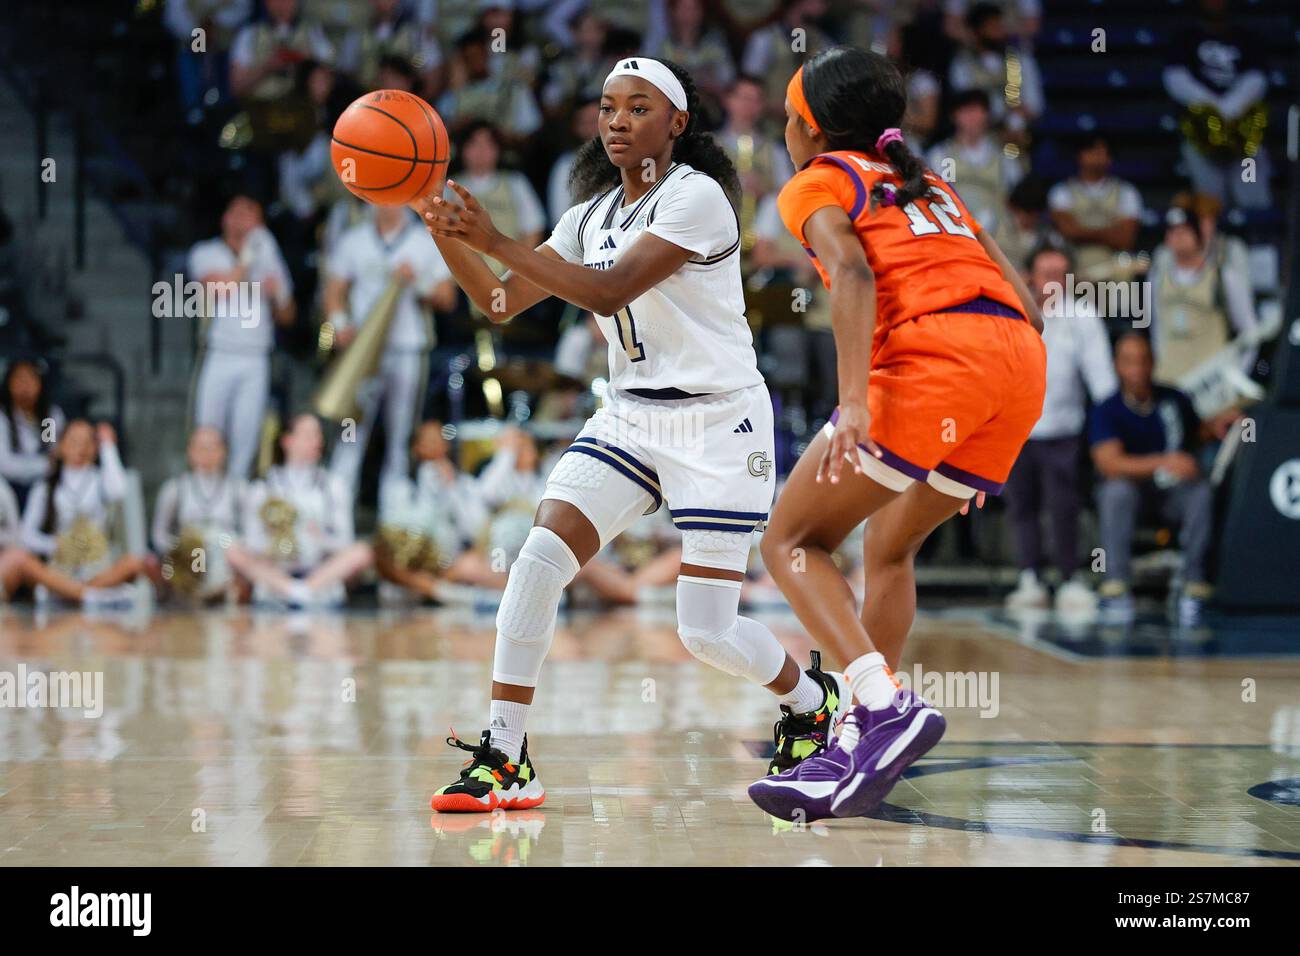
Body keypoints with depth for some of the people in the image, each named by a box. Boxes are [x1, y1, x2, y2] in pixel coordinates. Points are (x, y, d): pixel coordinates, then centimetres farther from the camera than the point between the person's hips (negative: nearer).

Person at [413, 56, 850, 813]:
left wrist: (498, 241, -28)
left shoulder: (695, 196, -13)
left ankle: (814, 700, 26)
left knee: (708, 631, -6)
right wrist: (450, 237, -11)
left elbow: (609, 292, -24)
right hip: (630, 416, 6)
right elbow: (501, 303, 7)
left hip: (719, 421, -6)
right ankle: (504, 760, -10)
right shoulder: (593, 213, 9)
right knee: (539, 559, -15)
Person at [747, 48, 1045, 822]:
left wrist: (854, 403, -19)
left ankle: (887, 707, -17)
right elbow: (1023, 296, 26)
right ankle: (863, 752, 17)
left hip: (936, 352, -7)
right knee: (890, 546, 24)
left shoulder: (817, 184, 13)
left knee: (793, 541, 3)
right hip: (1022, 357, 7)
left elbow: (853, 271, -8)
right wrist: (983, 442, 28)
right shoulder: (927, 183, 33)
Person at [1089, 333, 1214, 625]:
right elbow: (1109, 463, -23)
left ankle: (1194, 586, -25)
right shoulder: (1107, 411, -9)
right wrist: (1164, 462, -35)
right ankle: (1116, 587, -35)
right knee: (1117, 490, -35)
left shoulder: (1174, 400, 2)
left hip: (1174, 491, 2)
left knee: (1202, 492, -29)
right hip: (1132, 484, -2)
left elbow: (1197, 435, 20)